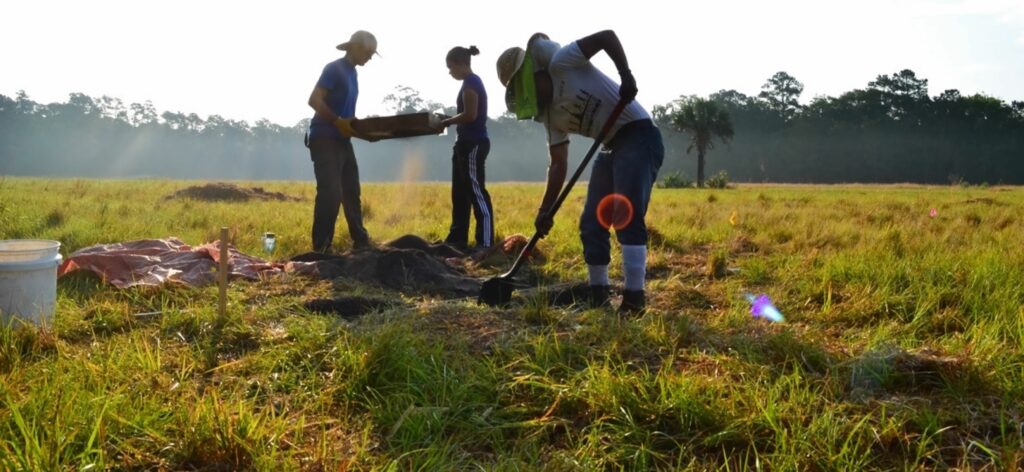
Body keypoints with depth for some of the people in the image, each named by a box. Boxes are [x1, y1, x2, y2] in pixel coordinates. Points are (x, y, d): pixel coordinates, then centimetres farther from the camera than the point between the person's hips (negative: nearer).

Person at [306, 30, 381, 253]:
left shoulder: (352, 73, 18)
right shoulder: (334, 69, -9)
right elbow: (314, 100, -18)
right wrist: (337, 121, -25)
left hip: (343, 141, 9)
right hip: (325, 139, -9)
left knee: (351, 191, 13)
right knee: (330, 193, -13)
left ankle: (361, 242, 23)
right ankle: (321, 247, -7)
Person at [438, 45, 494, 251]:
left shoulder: (470, 83, -13)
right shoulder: (472, 82, 17)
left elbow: (470, 114, -21)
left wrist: (447, 121, -9)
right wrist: (448, 121, 9)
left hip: (473, 144, -11)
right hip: (467, 143, 11)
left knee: (476, 192, -9)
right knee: (460, 193, 14)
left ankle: (486, 243, -8)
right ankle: (457, 238, 20)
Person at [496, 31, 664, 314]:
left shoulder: (561, 64, -8)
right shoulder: (550, 116, 11)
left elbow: (607, 36, -13)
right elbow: (558, 165, 8)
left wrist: (626, 76, -26)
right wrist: (546, 210, 2)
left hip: (638, 137, -9)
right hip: (611, 149, 9)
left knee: (627, 219, -18)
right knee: (591, 223, 9)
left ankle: (634, 298, -16)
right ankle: (598, 294, 18)